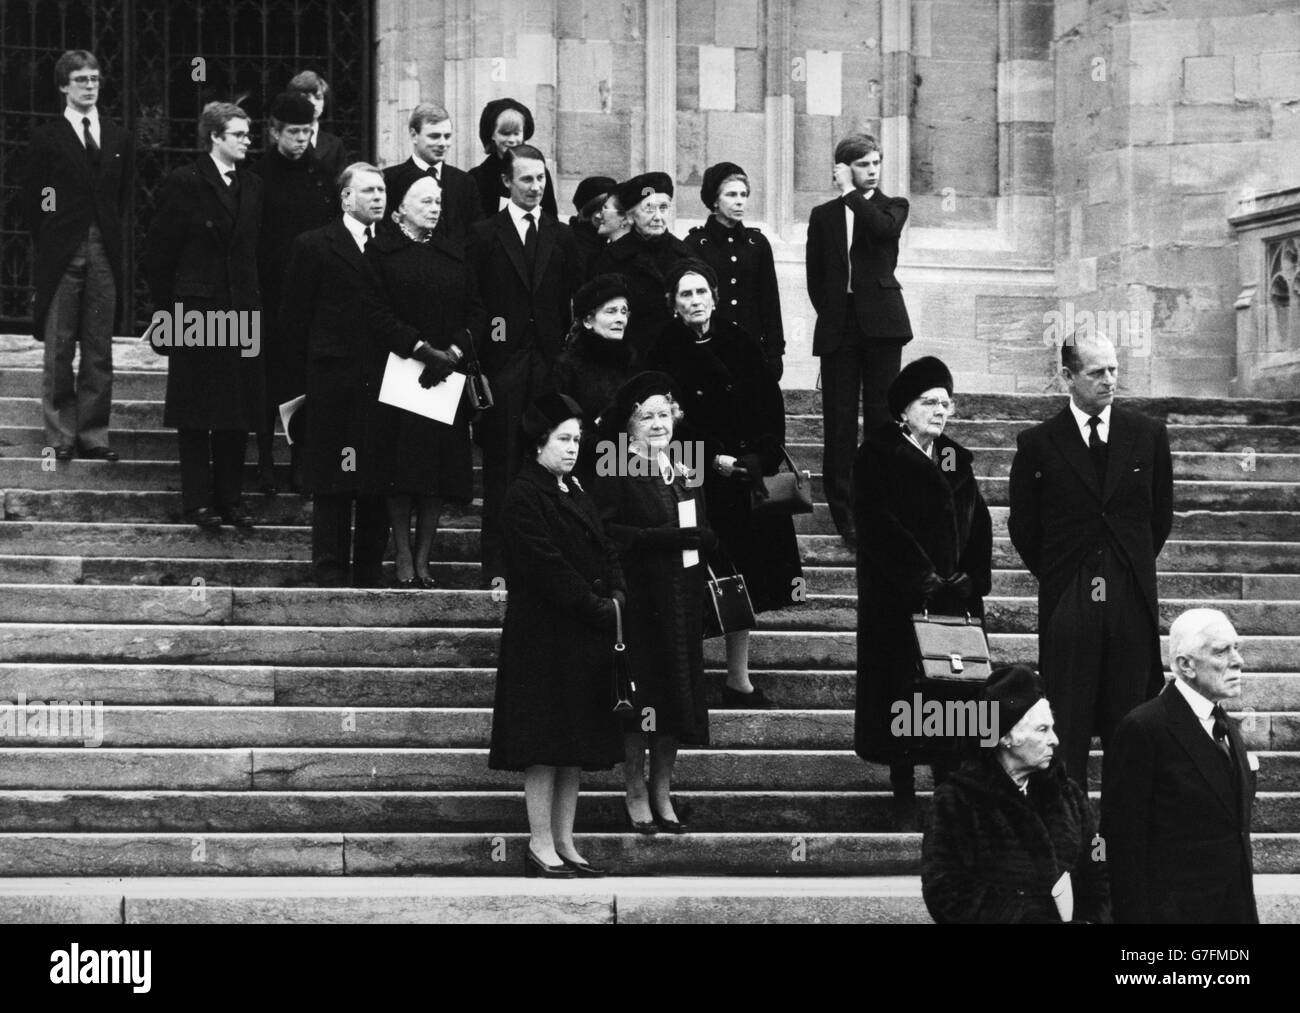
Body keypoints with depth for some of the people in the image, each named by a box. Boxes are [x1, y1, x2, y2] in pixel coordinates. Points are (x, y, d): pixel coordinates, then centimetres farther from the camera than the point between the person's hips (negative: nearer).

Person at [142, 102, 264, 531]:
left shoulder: (252, 186, 11)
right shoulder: (185, 184, -6)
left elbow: (257, 250, 13)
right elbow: (159, 252, -4)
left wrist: (256, 305, 7)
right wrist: (167, 308, -3)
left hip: (242, 311, 5)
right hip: (196, 310, -5)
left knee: (238, 414, 5)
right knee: (197, 414, 0)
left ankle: (231, 499, 11)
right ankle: (198, 501, 5)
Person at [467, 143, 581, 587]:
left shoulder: (561, 237, 11)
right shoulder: (484, 234, 3)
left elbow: (571, 304, 10)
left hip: (549, 363, 2)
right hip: (502, 363, -2)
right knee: (501, 465, -1)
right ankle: (497, 564, 1)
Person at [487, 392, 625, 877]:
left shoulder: (574, 492, 17)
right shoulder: (524, 496, -10)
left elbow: (604, 548, 14)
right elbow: (547, 566, -17)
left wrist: (616, 595, -4)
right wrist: (596, 608, -17)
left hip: (585, 637, 8)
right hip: (544, 633, -8)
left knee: (576, 747, 9)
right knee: (545, 745, -5)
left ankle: (564, 842, 13)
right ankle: (541, 846, -1)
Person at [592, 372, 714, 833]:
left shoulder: (684, 471, 14)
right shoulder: (617, 473, -7)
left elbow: (704, 532, 19)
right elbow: (607, 531, -17)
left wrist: (702, 538, -1)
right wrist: (663, 538, -22)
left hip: (683, 602, 6)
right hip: (638, 600, -6)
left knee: (675, 698, 7)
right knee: (640, 702, -4)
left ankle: (662, 795, 15)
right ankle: (636, 796, 5)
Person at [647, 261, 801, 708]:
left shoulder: (740, 345, 5)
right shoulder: (666, 353, -3)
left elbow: (772, 408, 5)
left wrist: (760, 457, -9)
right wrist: (714, 458, -14)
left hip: (747, 474, 3)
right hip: (696, 481, -3)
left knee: (744, 578, 6)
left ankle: (738, 681, 15)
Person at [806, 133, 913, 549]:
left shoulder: (892, 207, 9)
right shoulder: (823, 215, 14)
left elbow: (884, 228, -16)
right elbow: (815, 276, 15)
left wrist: (850, 193, -7)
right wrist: (830, 313, 6)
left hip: (880, 324, -1)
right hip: (837, 325, 2)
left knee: (881, 416, -3)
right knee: (839, 420, -1)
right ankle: (844, 512, 1)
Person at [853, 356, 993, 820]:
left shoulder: (956, 460, 14)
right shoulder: (877, 457, -4)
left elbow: (978, 525, 11)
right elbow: (880, 528, -12)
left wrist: (970, 579, -4)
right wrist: (925, 581, -16)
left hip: (955, 597, 4)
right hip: (898, 602, -4)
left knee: (955, 693, 0)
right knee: (902, 690, -2)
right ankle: (904, 794, 6)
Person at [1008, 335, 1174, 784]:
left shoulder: (1148, 435, 6)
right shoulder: (1038, 443, 0)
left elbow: (1161, 513, 16)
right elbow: (1022, 525, 8)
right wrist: (1054, 574, 10)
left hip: (1132, 598, 2)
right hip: (1067, 600, -2)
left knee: (1128, 722, 3)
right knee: (1066, 725, -2)